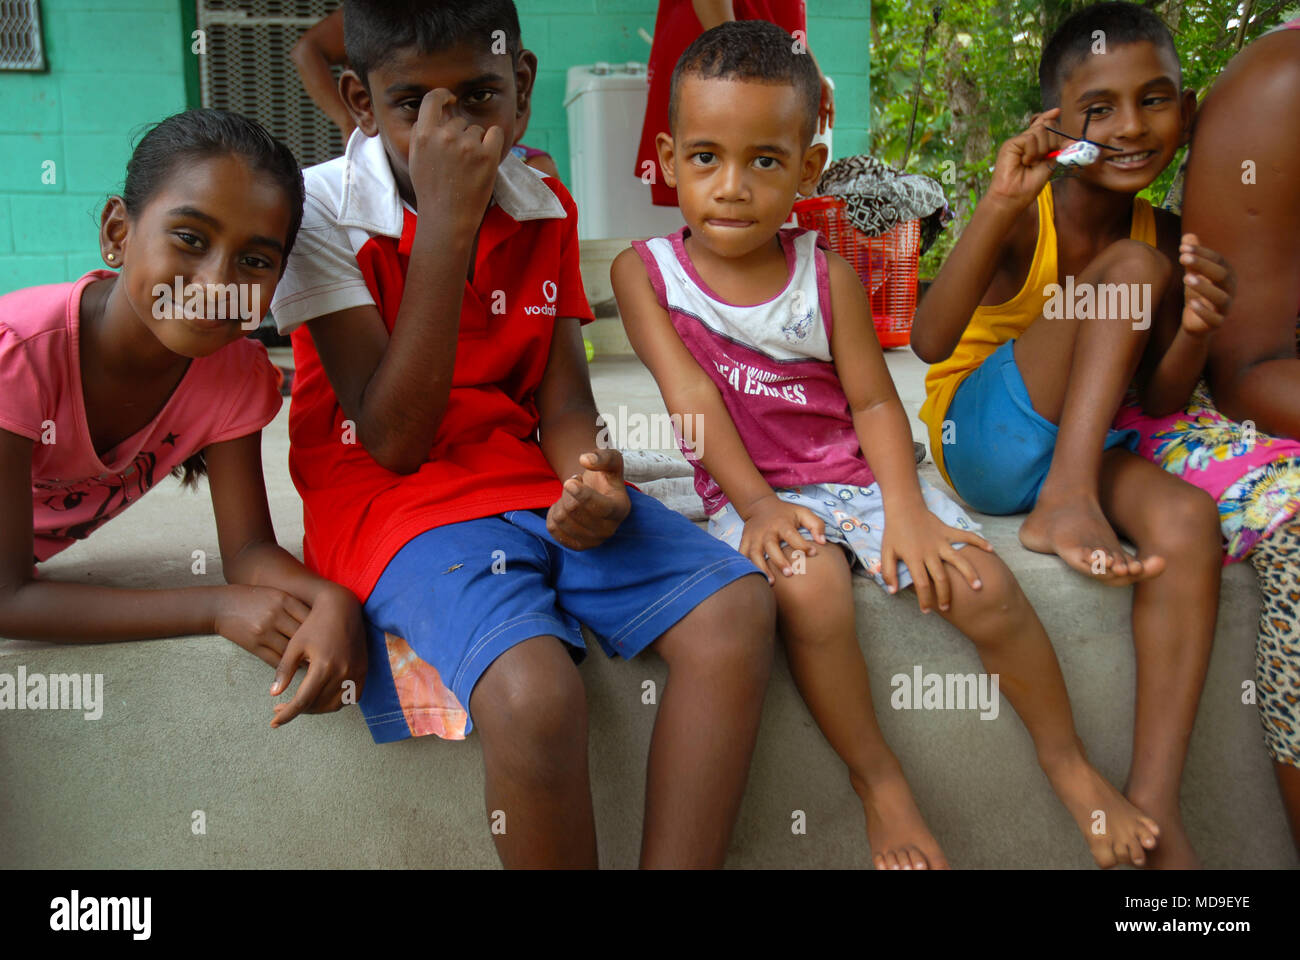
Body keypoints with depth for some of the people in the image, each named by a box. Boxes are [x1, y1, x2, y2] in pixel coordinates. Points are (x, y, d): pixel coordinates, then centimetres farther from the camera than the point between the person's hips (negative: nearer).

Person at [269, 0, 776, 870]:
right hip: (394, 503, -5)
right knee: (536, 691, -33)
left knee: (735, 608, -19)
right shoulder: (319, 211, -6)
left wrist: (593, 481, -20)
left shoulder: (546, 207, 9)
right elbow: (395, 440, -14)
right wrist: (447, 217, -18)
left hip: (532, 482, 5)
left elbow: (564, 405, 6)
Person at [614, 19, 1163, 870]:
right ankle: (878, 779, -10)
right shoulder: (645, 271, -4)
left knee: (982, 585, -14)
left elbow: (873, 400, -3)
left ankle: (1067, 758, 12)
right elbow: (692, 397, -12)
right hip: (753, 493, -2)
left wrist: (905, 509, -16)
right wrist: (756, 502, -20)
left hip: (858, 474, 2)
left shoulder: (828, 274, -1)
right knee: (810, 588, -33)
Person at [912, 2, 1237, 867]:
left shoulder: (1166, 238, 4)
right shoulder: (1025, 220, -11)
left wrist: (1195, 332, -19)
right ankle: (1063, 505, -26)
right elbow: (931, 343, -25)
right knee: (1136, 266, -19)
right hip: (985, 439, -5)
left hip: (1093, 447, 5)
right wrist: (999, 204, -35)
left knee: (1188, 517, -29)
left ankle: (1155, 797, -28)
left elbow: (1155, 401, 3)